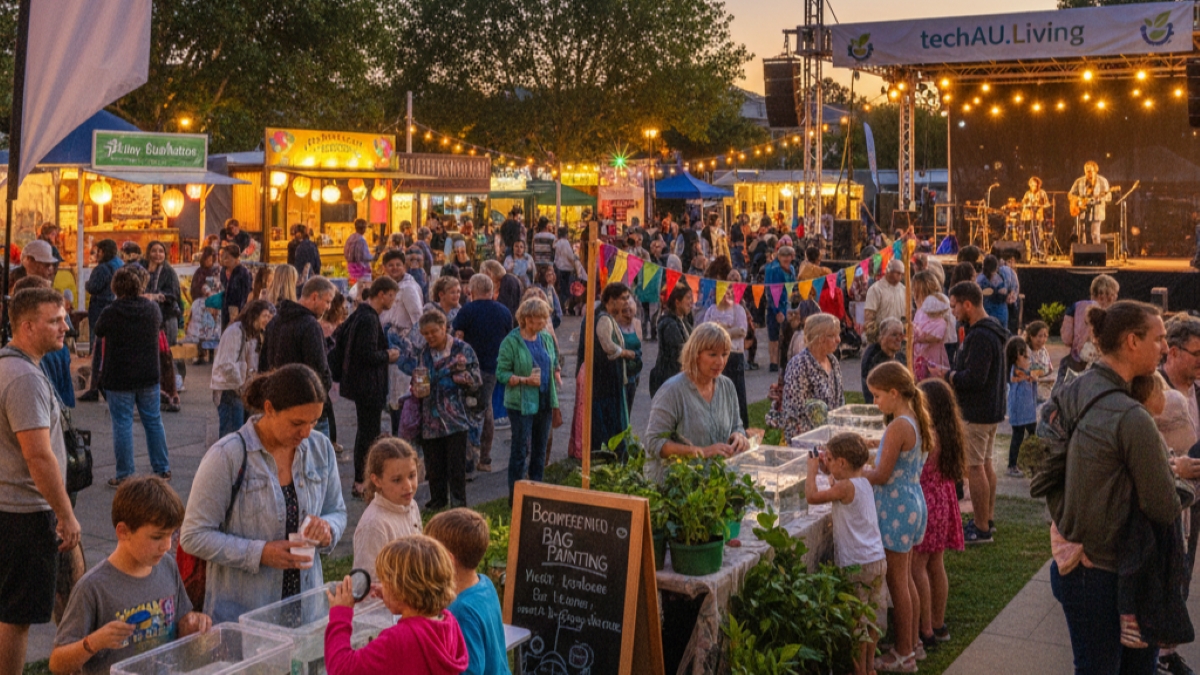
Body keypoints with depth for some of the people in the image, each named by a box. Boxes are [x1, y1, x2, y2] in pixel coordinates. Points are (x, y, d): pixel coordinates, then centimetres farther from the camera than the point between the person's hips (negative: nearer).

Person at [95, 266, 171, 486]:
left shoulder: (111, 313, -14)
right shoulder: (153, 309, -4)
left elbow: (99, 332, 4)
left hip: (119, 379, -3)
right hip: (149, 377, 4)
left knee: (122, 425, 2)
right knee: (154, 422, 13)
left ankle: (124, 475, 6)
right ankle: (162, 469, 21)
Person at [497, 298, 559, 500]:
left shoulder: (547, 338, 8)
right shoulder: (511, 341, -10)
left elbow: (554, 364, 21)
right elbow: (501, 373, -11)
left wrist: (556, 375, 4)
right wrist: (525, 380, -21)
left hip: (544, 401, 6)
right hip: (521, 403, -6)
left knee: (540, 448, 13)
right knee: (521, 449, -3)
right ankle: (515, 493, 6)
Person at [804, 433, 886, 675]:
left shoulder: (846, 486, -17)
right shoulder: (864, 482, 8)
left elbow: (811, 496, -22)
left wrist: (812, 471, -8)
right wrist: (828, 471, 15)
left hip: (858, 565, -8)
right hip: (877, 560, 9)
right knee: (873, 616, 17)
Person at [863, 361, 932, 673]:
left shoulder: (898, 428, -22)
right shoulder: (916, 421, 6)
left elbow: (882, 476, -19)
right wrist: (864, 465, 10)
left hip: (896, 509, -9)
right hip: (914, 504, 9)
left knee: (897, 582, 2)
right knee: (906, 578, 19)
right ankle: (913, 644, 30)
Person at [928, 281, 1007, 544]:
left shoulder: (979, 336, -23)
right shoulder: (992, 330, 12)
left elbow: (974, 378, -27)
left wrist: (946, 376, -14)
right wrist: (950, 373, 7)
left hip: (976, 412, -11)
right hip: (991, 408, 11)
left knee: (974, 467, -4)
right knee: (986, 464, 17)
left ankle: (981, 529, 2)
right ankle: (987, 520, 28)